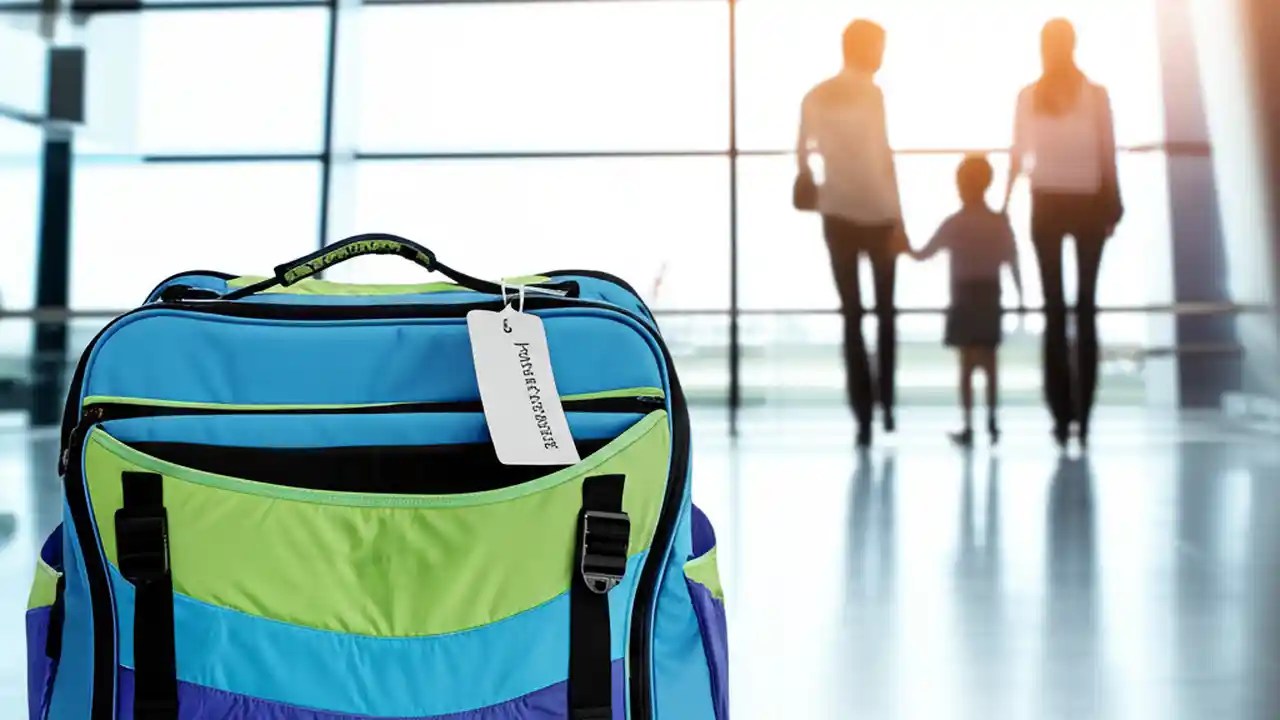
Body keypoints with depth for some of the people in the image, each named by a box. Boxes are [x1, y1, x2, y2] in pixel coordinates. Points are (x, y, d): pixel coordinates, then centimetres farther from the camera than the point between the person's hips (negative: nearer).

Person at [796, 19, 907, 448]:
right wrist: (898, 220, -12)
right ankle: (885, 405, 15)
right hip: (877, 214, -3)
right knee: (884, 311, 13)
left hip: (837, 214, 3)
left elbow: (802, 154, 12)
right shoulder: (871, 93, -8)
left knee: (851, 315, 4)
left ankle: (863, 416, 1)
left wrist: (809, 184, 33)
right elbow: (883, 158, -14)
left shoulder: (815, 97, 6)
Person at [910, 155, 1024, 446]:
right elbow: (1013, 263, 1)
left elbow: (923, 255, -4)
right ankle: (992, 422, 13)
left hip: (964, 299, -3)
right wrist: (1020, 295, 10)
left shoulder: (954, 224, -7)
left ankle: (969, 427, -2)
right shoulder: (1001, 222, 1)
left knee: (967, 365, 0)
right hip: (990, 298, 3)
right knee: (989, 363, 10)